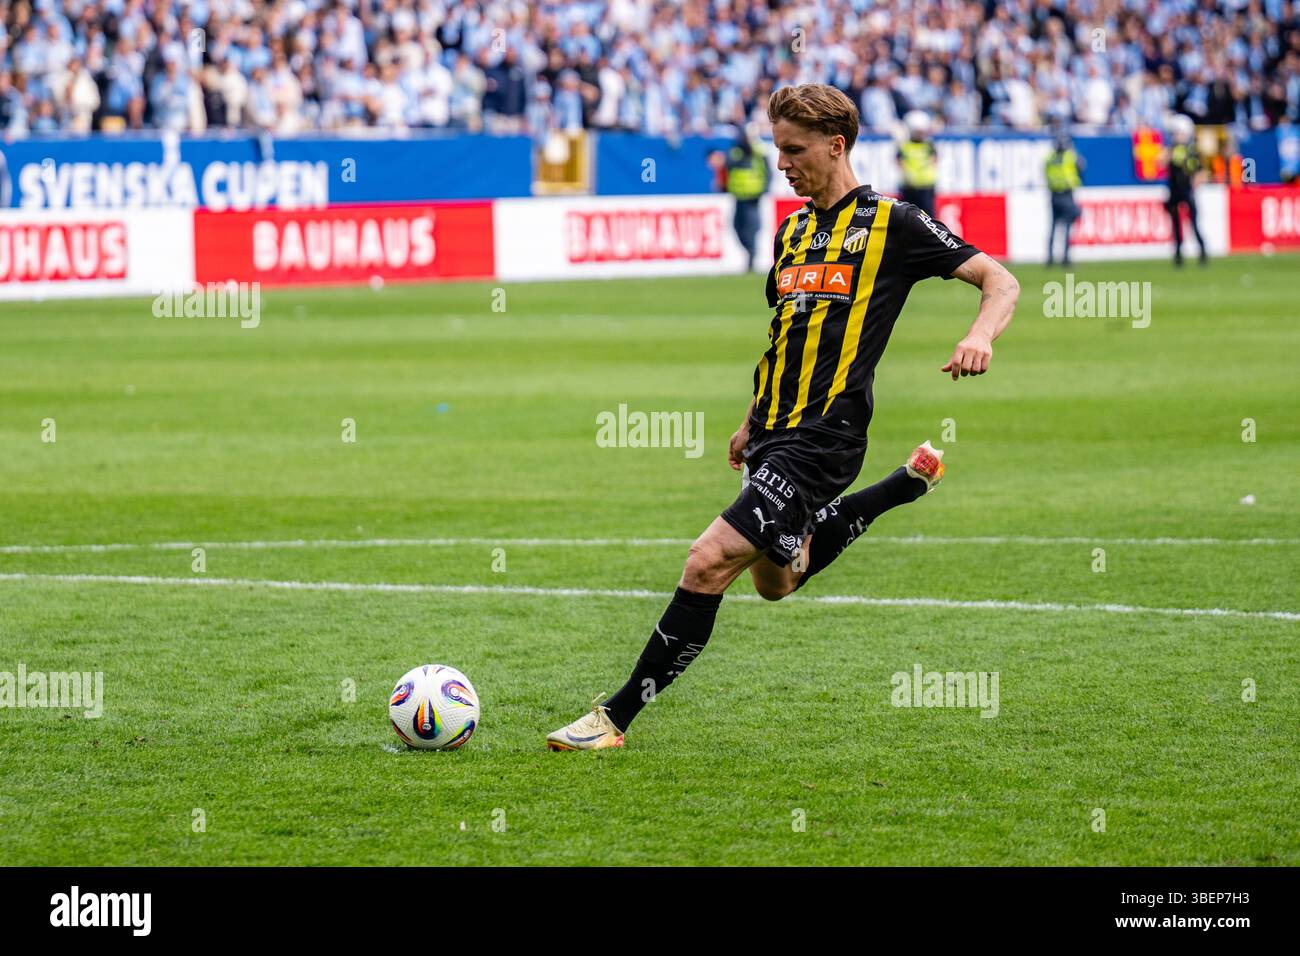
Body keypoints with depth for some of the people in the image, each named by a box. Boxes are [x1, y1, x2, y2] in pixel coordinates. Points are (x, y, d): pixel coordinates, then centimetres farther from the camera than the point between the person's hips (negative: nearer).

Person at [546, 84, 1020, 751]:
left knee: (708, 563, -20)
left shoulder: (890, 223, -5)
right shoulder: (792, 231, 16)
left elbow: (1000, 282, -5)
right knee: (774, 581, 25)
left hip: (823, 439, -9)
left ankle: (616, 716, -14)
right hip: (775, 436, 9)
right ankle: (909, 483, 41)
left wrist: (979, 337, -25)